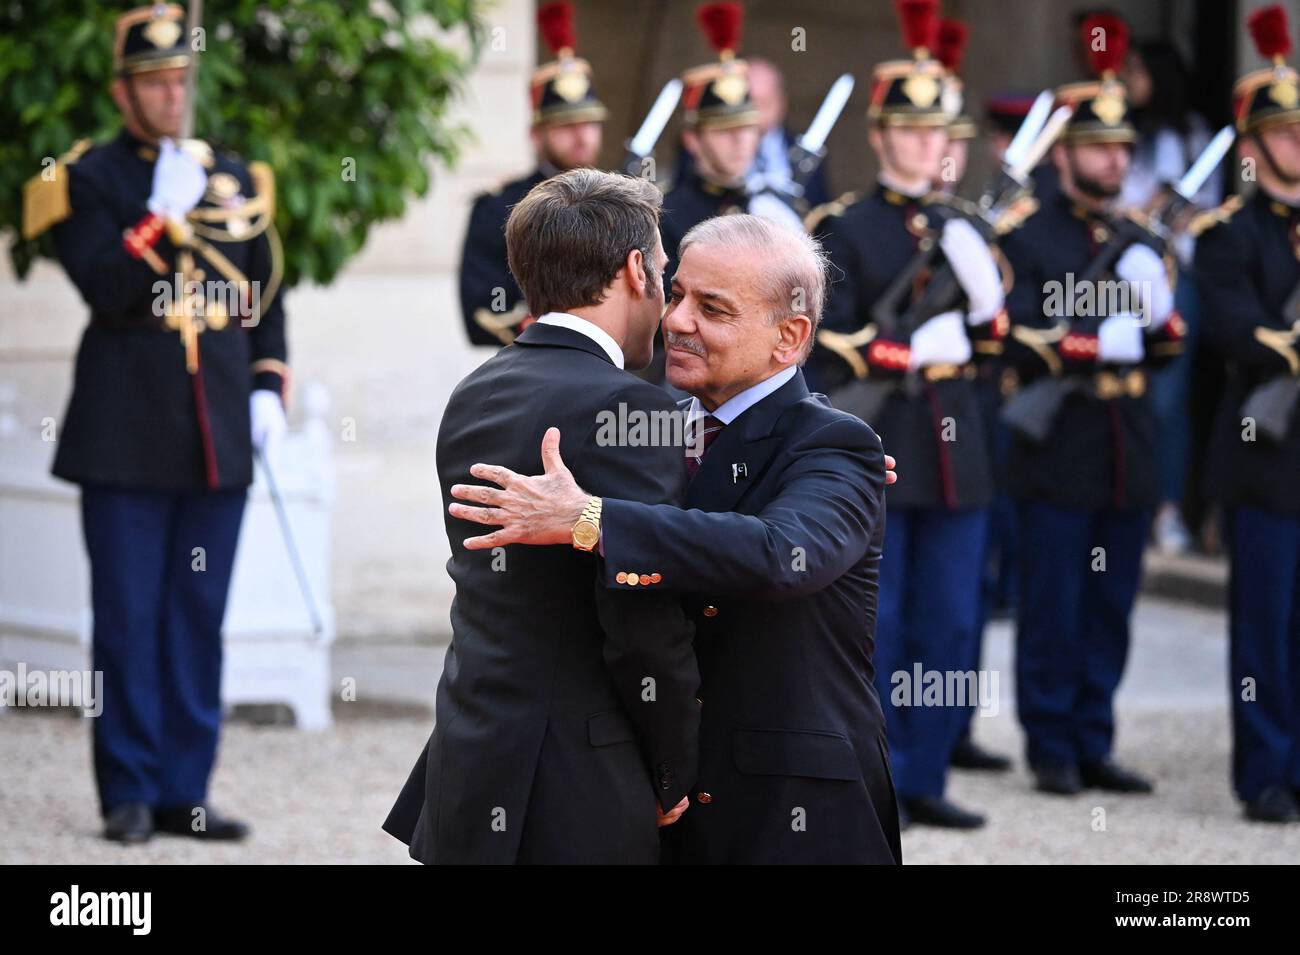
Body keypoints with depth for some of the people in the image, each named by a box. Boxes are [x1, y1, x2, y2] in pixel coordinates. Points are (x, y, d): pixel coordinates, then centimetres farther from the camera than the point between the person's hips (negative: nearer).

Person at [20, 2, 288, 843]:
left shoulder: (237, 180, 13)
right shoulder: (90, 180, -1)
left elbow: (267, 295, 17)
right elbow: (107, 291, -13)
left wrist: (269, 388, 7)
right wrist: (161, 215, -19)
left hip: (219, 445, 4)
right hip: (128, 446, -4)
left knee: (199, 624, 6)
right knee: (129, 623, -1)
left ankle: (185, 791, 11)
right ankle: (129, 794, 5)